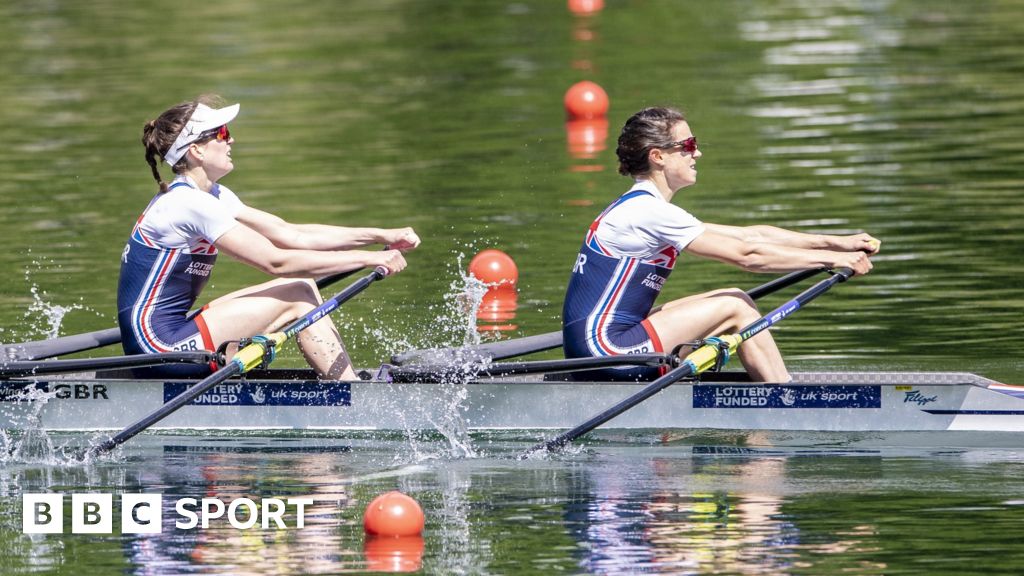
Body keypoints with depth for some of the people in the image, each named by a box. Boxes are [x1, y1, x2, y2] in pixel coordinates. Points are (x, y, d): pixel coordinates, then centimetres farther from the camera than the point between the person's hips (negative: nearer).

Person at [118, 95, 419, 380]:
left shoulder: (212, 196, 13)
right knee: (297, 298, -9)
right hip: (159, 344, -10)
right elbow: (276, 262, -20)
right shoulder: (190, 204, -19)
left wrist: (379, 236, 3)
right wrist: (367, 259, -17)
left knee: (301, 288, 6)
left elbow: (289, 234, 10)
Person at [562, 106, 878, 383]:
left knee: (733, 300, 10)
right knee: (736, 308, -5)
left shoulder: (643, 208, 17)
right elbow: (747, 255, -16)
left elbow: (751, 235, 15)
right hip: (604, 348, -10)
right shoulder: (648, 212, -15)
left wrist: (836, 243, 9)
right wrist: (831, 258, -10)